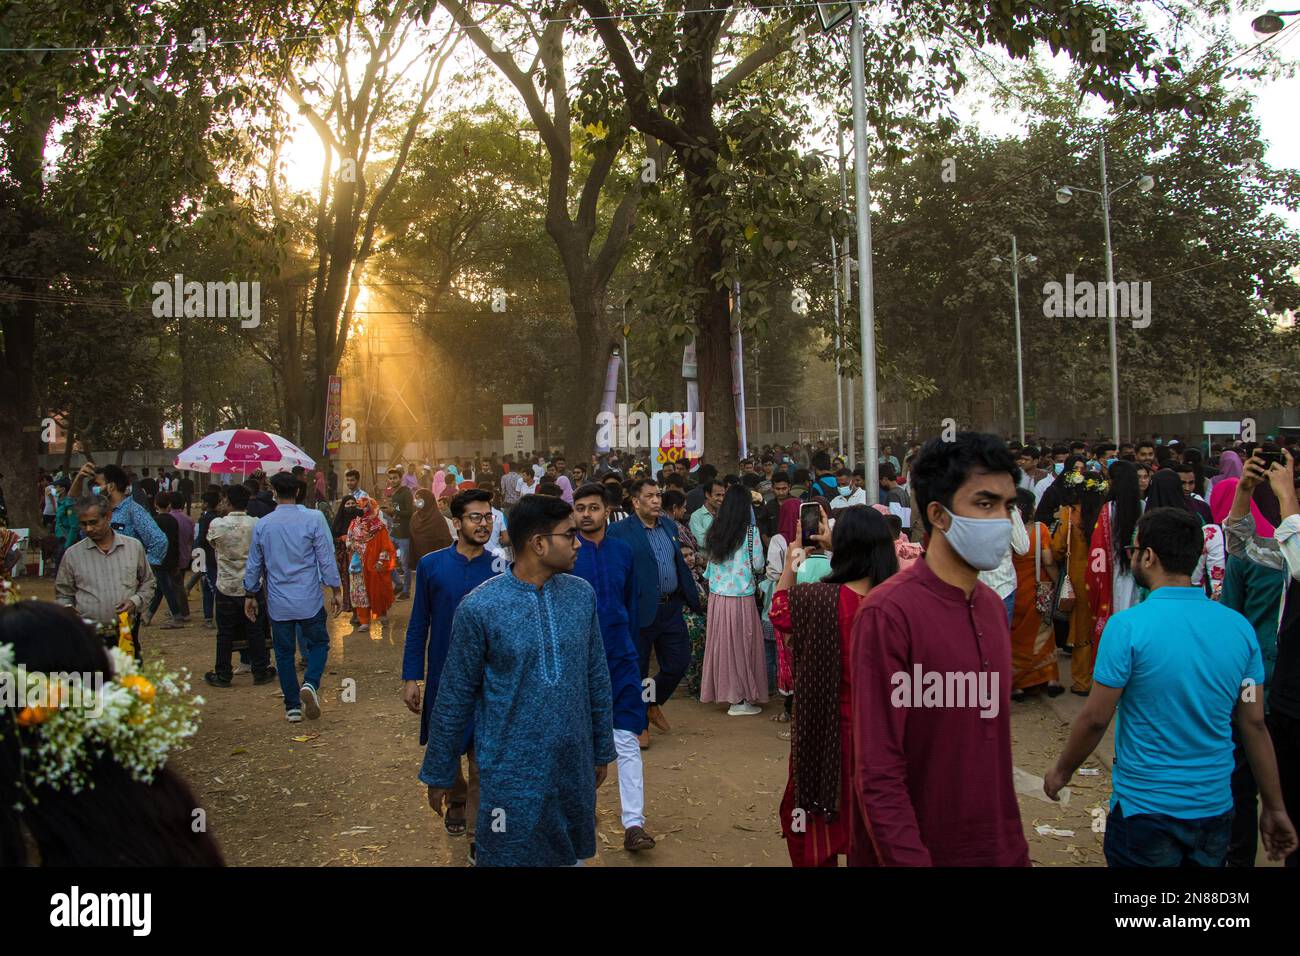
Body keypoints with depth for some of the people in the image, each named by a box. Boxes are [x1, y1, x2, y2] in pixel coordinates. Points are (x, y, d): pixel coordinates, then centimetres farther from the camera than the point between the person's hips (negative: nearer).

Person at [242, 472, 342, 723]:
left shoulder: (262, 524, 0)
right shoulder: (313, 519, -8)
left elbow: (254, 564, 9)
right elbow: (326, 558, -6)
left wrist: (250, 594, 21)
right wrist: (334, 590, 3)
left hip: (278, 603, 2)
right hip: (309, 599, -2)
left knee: (284, 653, 11)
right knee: (318, 643, 14)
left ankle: (292, 706, 14)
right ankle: (310, 683, -11)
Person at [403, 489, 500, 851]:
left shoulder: (501, 570, -8)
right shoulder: (431, 565, -7)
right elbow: (418, 625, -1)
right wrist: (411, 678, -3)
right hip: (443, 677, 1)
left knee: (483, 761, 3)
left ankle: (478, 834, 18)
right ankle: (457, 801, 45)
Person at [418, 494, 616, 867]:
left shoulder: (582, 594, -2)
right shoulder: (479, 608, -15)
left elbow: (596, 679, 8)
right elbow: (455, 697, -6)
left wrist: (601, 749, 12)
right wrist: (439, 774, 0)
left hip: (574, 768, 4)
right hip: (511, 774, -4)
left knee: (569, 855, 18)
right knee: (511, 856, 9)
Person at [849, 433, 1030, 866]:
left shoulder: (992, 606, 6)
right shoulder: (889, 611, -19)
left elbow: (992, 737, 11)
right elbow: (877, 774, -20)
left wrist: (1011, 841, 8)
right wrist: (907, 859, -22)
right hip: (922, 850, -6)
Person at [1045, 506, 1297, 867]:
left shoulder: (1128, 626, -18)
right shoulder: (1239, 627, -4)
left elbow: (1095, 719, -14)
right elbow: (1254, 724, 2)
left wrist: (1062, 771, 3)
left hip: (1144, 808, -4)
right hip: (1216, 810, 5)